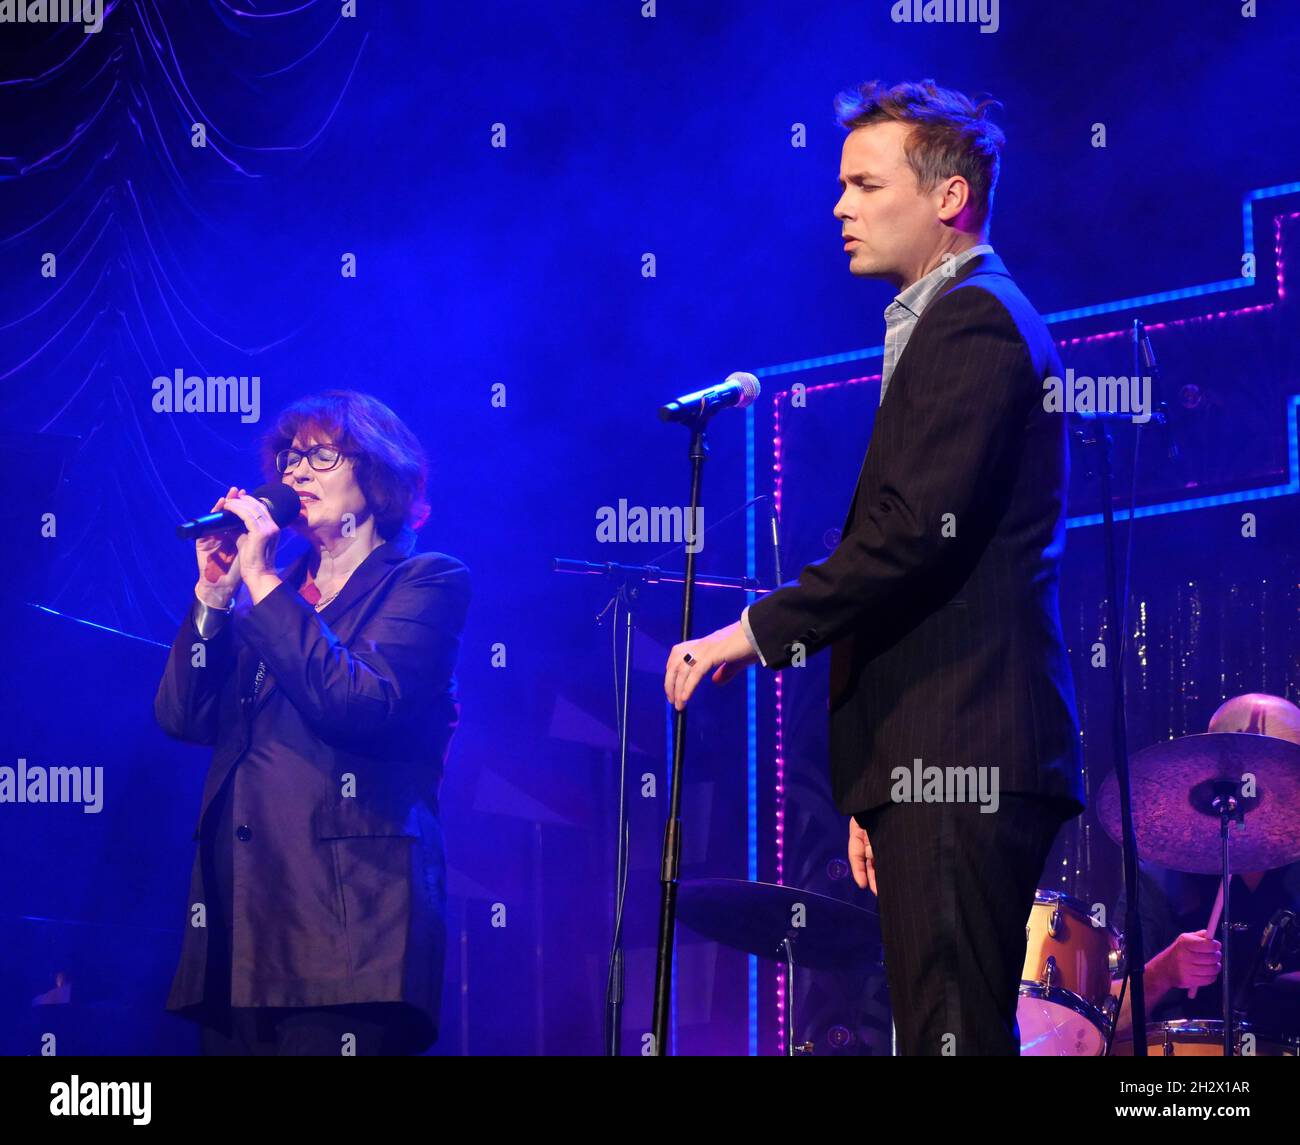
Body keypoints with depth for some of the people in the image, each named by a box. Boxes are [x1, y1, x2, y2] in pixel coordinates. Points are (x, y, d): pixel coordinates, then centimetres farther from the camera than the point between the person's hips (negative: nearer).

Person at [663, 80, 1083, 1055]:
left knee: (954, 1031, -13)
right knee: (939, 1027, 10)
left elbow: (916, 530, -20)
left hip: (962, 752, -11)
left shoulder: (972, 324, -8)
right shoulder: (959, 322, 24)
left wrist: (757, 631, -14)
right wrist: (875, 792, 23)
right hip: (929, 766, 11)